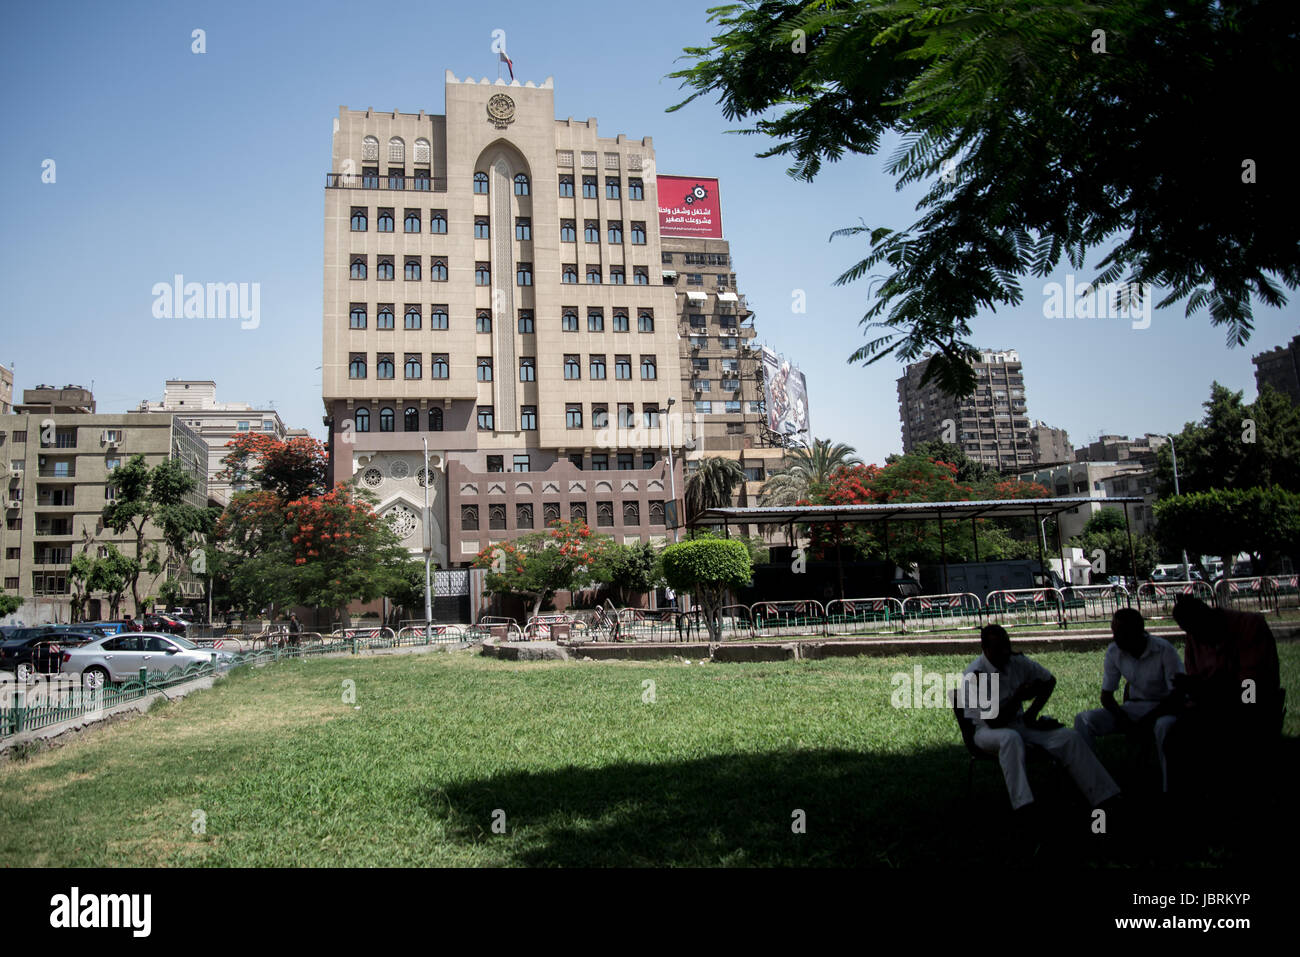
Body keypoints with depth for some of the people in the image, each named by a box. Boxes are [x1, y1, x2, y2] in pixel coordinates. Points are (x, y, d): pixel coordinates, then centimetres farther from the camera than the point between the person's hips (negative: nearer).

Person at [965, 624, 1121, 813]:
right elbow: (994, 722, -21)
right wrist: (1019, 697, -28)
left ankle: (1103, 796, -13)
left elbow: (1049, 680, 15)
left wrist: (1033, 710, 4)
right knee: (1011, 738, -40)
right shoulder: (974, 676, -21)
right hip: (988, 731, -5)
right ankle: (1022, 805, -51)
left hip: (1020, 723, 6)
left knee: (1070, 737, -14)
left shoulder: (1018, 662, -5)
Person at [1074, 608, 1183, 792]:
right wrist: (1124, 719, -17)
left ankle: (1168, 790, -28)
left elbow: (1178, 696, -17)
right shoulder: (1114, 651, -3)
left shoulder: (1164, 650, -16)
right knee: (1083, 719, -18)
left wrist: (1145, 721, -23)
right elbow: (1106, 696, 2)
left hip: (1164, 708, -4)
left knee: (1165, 726, -41)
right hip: (1134, 707, 5)